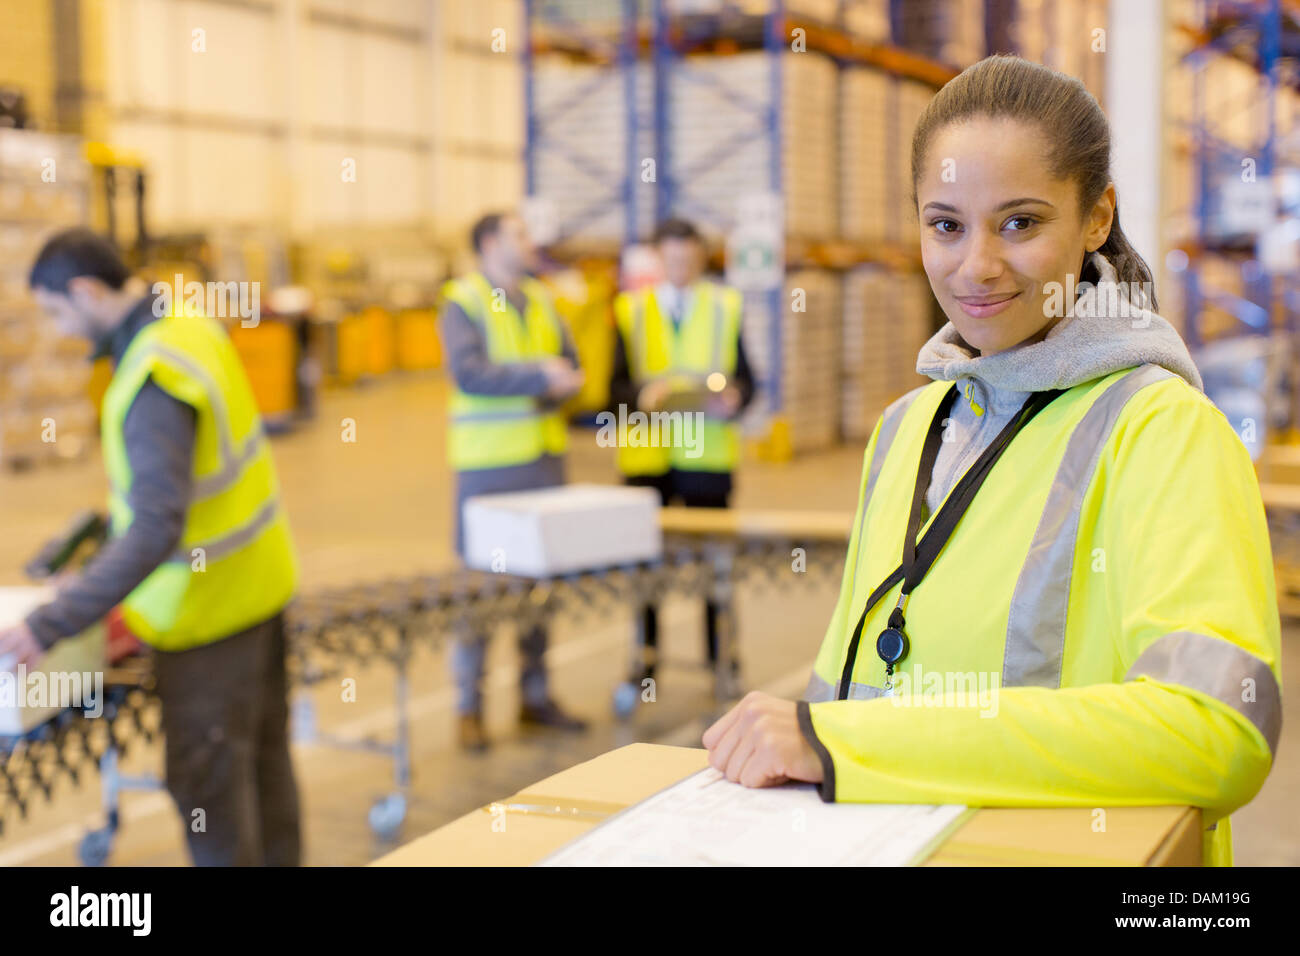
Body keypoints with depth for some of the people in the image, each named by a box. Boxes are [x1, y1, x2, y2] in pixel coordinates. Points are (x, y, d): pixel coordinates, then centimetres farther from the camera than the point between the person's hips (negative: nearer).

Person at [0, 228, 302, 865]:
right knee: (263, 753, 20)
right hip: (258, 580, 9)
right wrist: (119, 517, 20)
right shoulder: (191, 323, 2)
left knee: (204, 777, 3)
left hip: (211, 606, -9)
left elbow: (156, 530, -33)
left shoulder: (153, 378, -27)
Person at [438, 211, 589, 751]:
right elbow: (469, 371, -20)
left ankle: (535, 696, 22)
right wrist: (539, 374, -21)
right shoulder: (462, 302, -7)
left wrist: (564, 382, -9)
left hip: (543, 458, 7)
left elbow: (569, 361, 13)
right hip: (487, 463, -6)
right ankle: (469, 708, 8)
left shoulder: (540, 300, 14)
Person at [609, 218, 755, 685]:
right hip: (646, 455, 0)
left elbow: (745, 376, 7)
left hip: (708, 454, 0)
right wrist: (644, 395, -17)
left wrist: (733, 398, -15)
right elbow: (616, 385, 4)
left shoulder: (726, 306, 9)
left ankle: (721, 655, 13)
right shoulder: (630, 309, 8)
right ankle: (645, 656, 13)